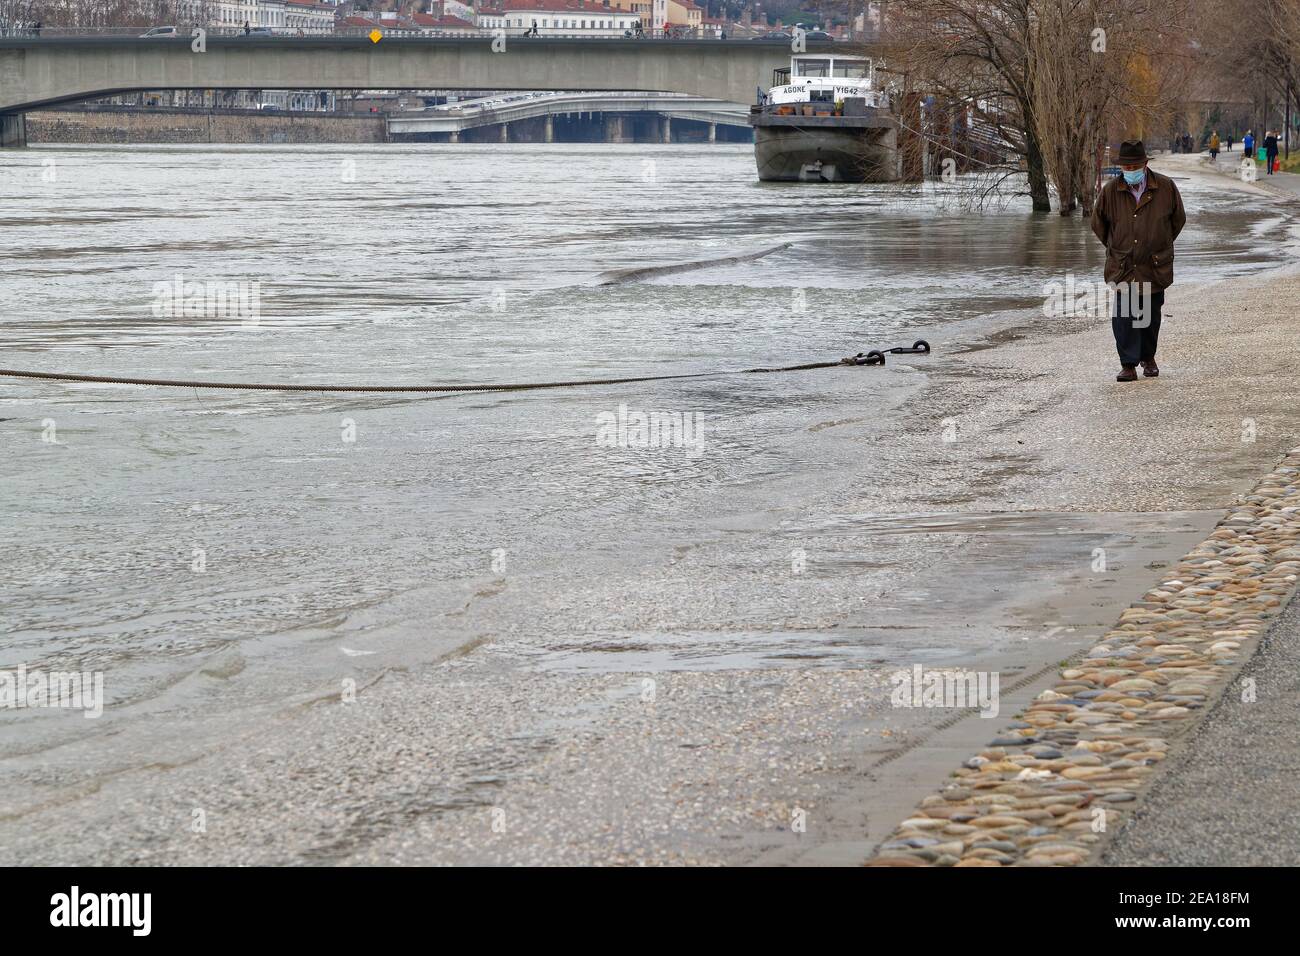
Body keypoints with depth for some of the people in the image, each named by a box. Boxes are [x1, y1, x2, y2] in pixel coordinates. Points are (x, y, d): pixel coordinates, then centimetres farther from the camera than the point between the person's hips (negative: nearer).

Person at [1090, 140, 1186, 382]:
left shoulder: (1165, 187, -3)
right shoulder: (1110, 191, -3)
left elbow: (1178, 219, 12)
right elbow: (1098, 224, 14)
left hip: (1155, 266, 1)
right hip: (1122, 268, -1)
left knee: (1151, 315, 10)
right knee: (1123, 316, -11)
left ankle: (1148, 358, 29)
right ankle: (1128, 365, -8)